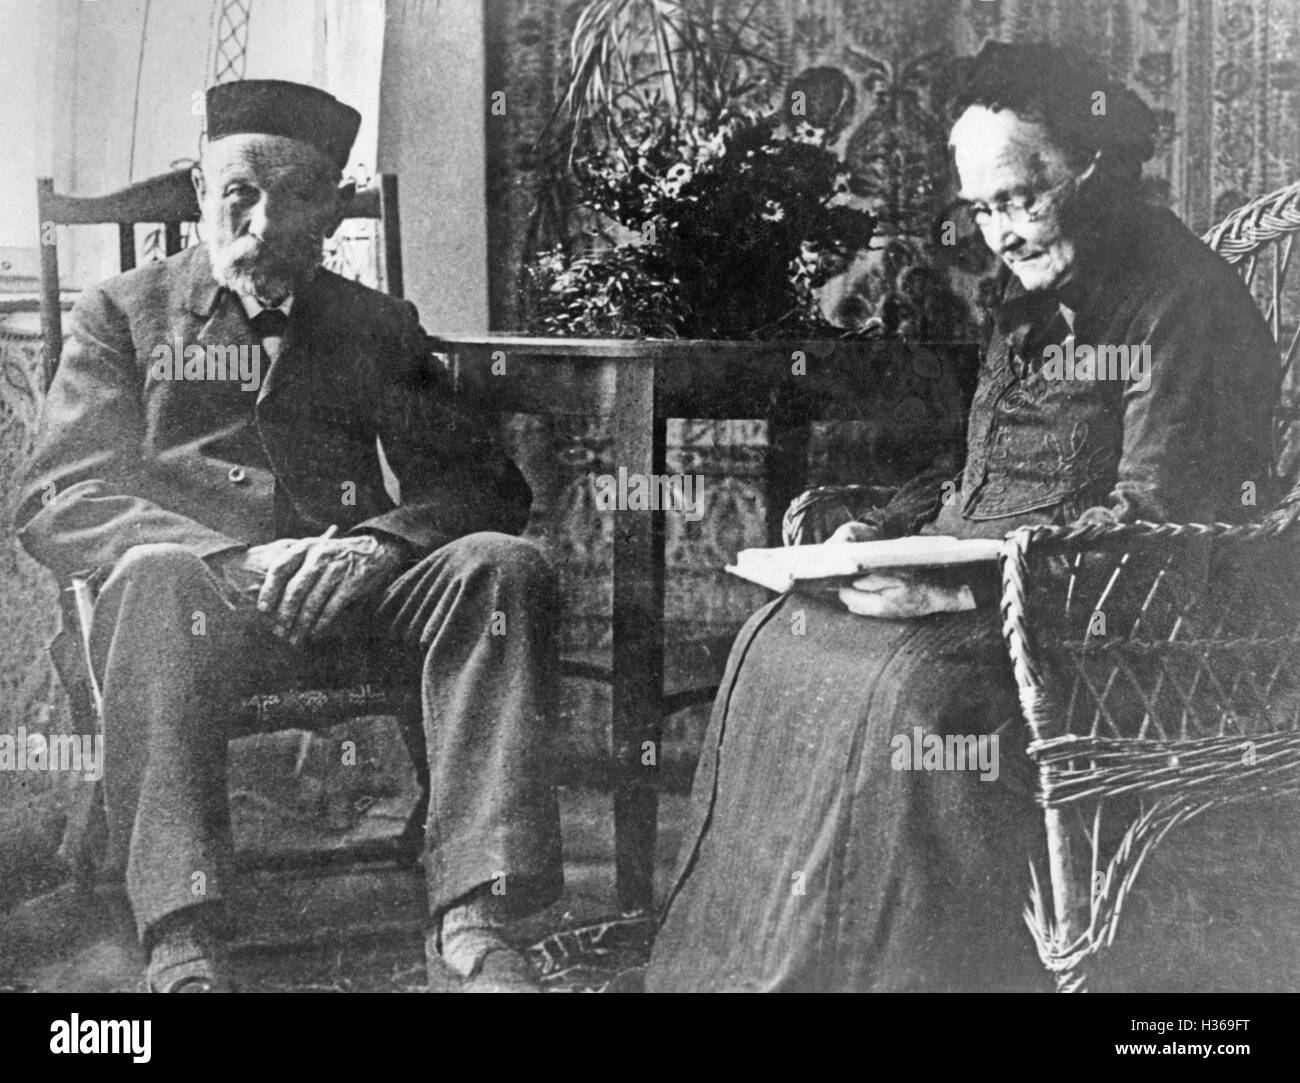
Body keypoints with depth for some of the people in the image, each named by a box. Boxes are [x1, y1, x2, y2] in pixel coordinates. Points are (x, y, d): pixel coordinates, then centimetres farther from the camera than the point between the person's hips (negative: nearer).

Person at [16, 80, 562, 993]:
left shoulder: (378, 327, 21)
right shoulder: (123, 314, 15)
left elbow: (488, 488, 11)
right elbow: (57, 504, 2)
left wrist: (378, 542, -13)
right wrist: (234, 562, -15)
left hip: (350, 604, 2)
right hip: (195, 604, -2)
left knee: (503, 567, -26)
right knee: (155, 574, -36)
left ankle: (474, 924, -35)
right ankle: (183, 950, -41)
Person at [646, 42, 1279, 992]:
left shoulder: (1182, 300, -12)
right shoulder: (1037, 298, 17)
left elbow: (1154, 521, -19)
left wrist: (967, 584, -24)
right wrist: (885, 530, 4)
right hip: (983, 584, 9)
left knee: (909, 683, -32)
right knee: (783, 640, -6)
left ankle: (887, 963, -18)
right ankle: (748, 953, -4)